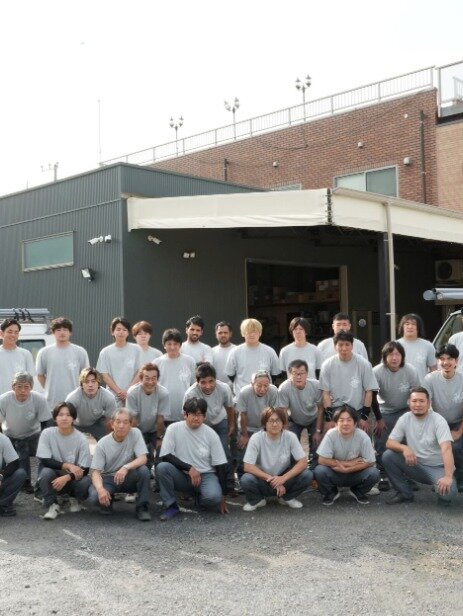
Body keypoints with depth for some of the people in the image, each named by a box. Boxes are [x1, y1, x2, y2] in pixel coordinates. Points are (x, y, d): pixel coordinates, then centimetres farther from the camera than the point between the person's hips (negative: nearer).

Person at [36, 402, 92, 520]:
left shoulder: (81, 439, -14)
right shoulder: (47, 433, -12)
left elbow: (84, 469, -14)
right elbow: (44, 460, -15)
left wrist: (66, 477, -32)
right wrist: (68, 465, -25)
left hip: (73, 479, 0)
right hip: (53, 476, 0)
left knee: (86, 482, -30)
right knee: (46, 472, -32)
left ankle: (75, 499, 7)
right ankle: (52, 505, -10)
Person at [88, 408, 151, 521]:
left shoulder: (135, 433, -11)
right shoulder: (102, 444, -13)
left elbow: (143, 458, -19)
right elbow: (95, 471, -15)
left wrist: (126, 467, -38)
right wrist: (100, 489, -36)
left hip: (128, 478, 1)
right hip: (108, 479, -1)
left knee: (143, 470, -30)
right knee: (94, 497, -30)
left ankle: (142, 508, -10)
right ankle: (108, 501, 9)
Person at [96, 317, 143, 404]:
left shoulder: (136, 349, 4)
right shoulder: (105, 352, 4)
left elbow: (139, 372, 3)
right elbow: (105, 376, 2)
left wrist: (128, 391, -7)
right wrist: (119, 391, -8)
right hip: (113, 396, 0)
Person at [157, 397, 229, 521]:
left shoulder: (211, 434, -7)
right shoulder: (174, 429, -9)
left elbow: (221, 466, -3)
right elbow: (165, 456, -13)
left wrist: (222, 496, -5)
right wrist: (189, 468, -21)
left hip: (205, 475, 0)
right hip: (181, 475, 1)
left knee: (213, 497, -32)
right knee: (162, 467, -30)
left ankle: (199, 496, 6)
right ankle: (171, 506, -11)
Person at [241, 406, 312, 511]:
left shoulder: (290, 437, -15)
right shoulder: (256, 438, -19)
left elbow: (303, 462, -16)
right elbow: (248, 467, -21)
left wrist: (283, 478, -28)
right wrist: (270, 479, -27)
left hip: (284, 478, 2)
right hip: (263, 479, -1)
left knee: (307, 475, -23)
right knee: (246, 480, -32)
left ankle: (287, 498, 6)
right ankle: (257, 500, 3)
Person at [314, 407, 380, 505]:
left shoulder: (362, 436, -20)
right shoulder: (331, 435, -21)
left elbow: (370, 462, -16)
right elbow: (322, 460, -22)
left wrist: (346, 469, -23)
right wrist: (348, 463, -21)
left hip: (356, 474, 1)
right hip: (335, 474, -1)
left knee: (373, 473, -27)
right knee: (319, 471, -30)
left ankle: (357, 492, 7)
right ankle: (331, 493, 4)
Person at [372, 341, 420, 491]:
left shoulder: (411, 370, -18)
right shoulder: (377, 372, -22)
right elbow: (372, 397, -13)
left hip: (405, 411, 0)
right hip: (384, 412, 0)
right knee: (381, 445, -6)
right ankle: (383, 477, 8)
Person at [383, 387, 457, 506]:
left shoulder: (438, 420, -16)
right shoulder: (405, 419, -3)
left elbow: (446, 448, -28)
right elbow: (389, 443, -4)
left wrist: (448, 476, -41)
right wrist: (404, 448, -28)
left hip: (437, 468, -4)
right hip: (415, 465, 4)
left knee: (447, 491, -32)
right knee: (387, 456, -17)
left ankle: (444, 496, 9)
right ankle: (405, 494, 2)